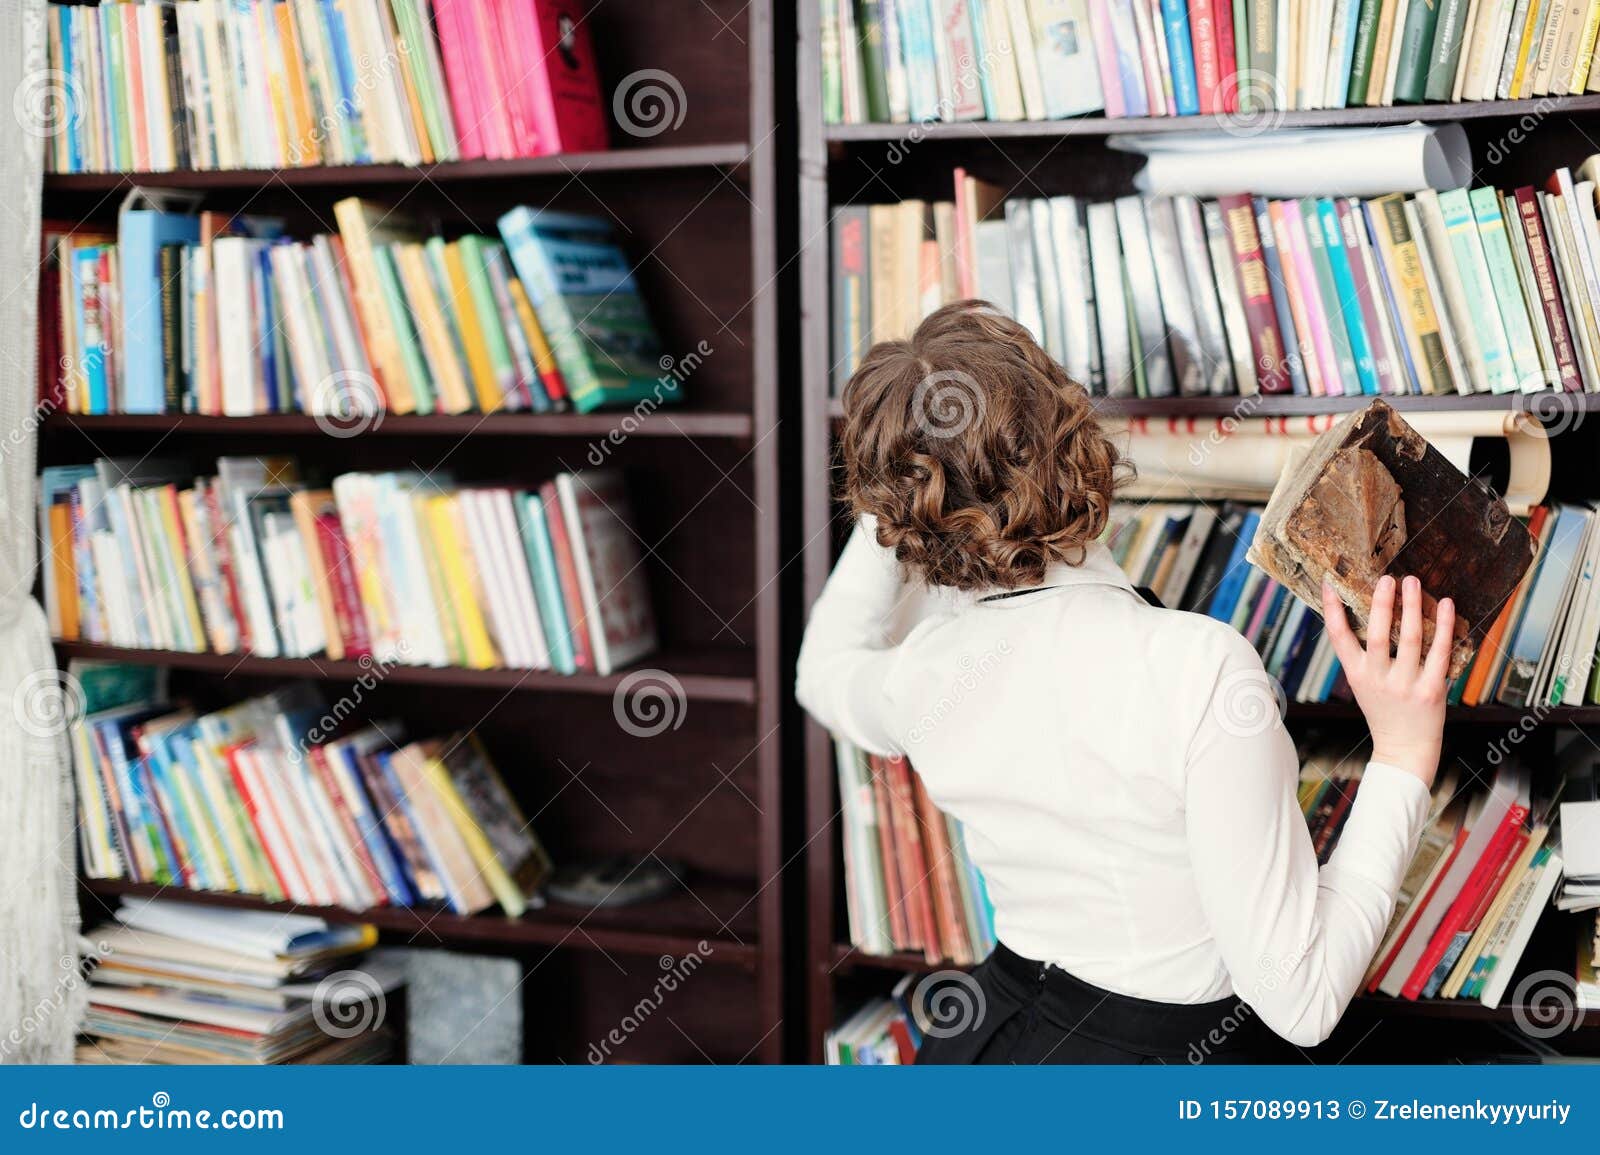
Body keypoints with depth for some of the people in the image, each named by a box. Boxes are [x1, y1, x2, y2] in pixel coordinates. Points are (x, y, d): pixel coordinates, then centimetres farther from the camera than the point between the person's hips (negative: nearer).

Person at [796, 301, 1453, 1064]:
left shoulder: (924, 678, -8)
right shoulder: (1194, 666, -24)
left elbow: (827, 672, 20)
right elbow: (1299, 1002, -20)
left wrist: (893, 493, 16)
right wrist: (1401, 762, -16)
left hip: (998, 1038, 5)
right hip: (1175, 1057, -5)